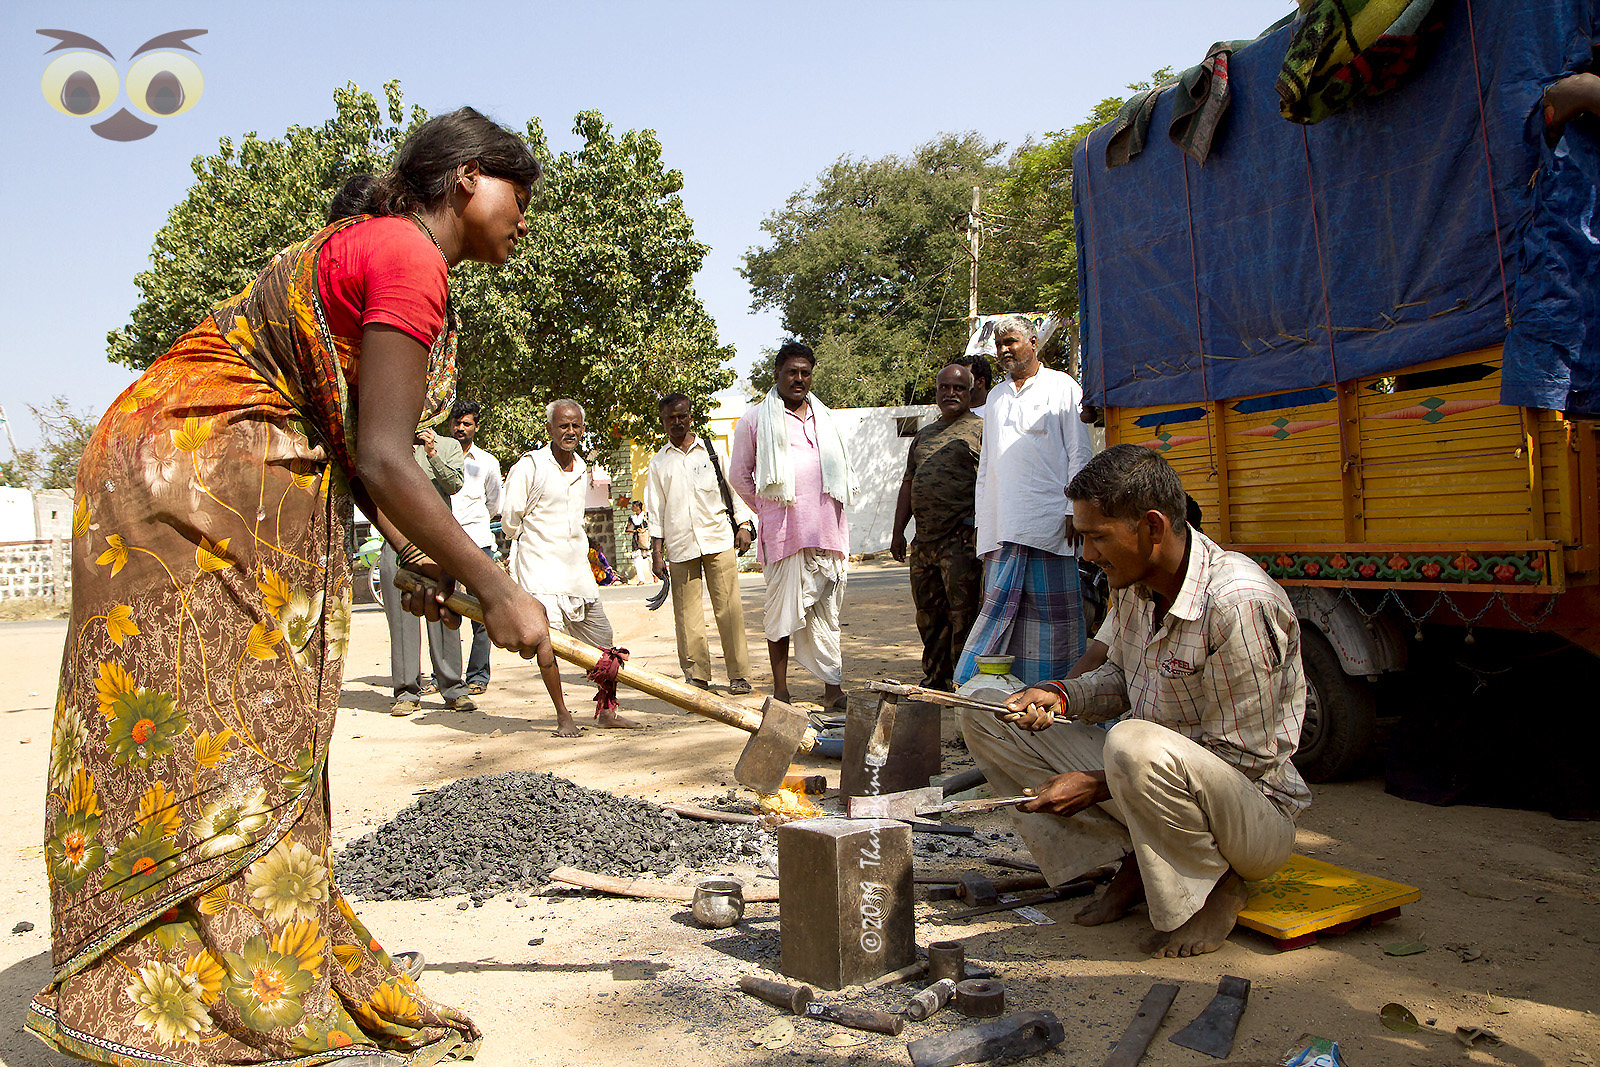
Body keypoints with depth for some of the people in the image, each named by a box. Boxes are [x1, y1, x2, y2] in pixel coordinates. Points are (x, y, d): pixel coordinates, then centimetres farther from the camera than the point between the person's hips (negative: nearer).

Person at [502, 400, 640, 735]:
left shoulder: (582, 469, 13)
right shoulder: (529, 465, -7)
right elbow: (510, 516, -3)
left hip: (576, 566, 6)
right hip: (539, 567, -6)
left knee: (603, 640, 6)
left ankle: (606, 711, 20)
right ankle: (563, 716, -4)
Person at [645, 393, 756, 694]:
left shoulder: (712, 451, 12)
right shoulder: (659, 463, 13)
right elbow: (656, 511, 12)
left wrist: (744, 525, 3)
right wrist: (657, 552, 5)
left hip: (718, 538, -1)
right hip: (680, 546, 1)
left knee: (728, 607, -5)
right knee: (687, 613, 0)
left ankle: (739, 675, 0)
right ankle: (696, 675, 9)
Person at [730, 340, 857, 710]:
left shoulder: (824, 417, 20)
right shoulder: (757, 419, 6)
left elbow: (842, 469, 28)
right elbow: (739, 475, 10)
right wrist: (767, 510, 10)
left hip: (827, 529, 4)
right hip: (784, 532, -4)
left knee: (826, 611, 4)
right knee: (783, 610, -1)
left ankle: (833, 689, 7)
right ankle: (780, 690, 9)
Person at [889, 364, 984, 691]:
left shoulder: (980, 429, 1)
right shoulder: (924, 435, 22)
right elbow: (908, 484, 24)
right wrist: (898, 531, 17)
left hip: (961, 539, -7)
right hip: (924, 539, 7)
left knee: (962, 612, -7)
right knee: (928, 616, 10)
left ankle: (960, 681, 0)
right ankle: (934, 682, 20)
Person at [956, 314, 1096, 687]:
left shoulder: (1062, 387, 6)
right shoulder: (997, 396, 21)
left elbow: (1080, 454, 1)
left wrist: (1074, 510, -8)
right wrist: (982, 519, 15)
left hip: (1049, 523, -4)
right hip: (1003, 525, 4)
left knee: (1052, 611, -1)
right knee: (1000, 603, 0)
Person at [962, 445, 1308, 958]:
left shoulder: (1239, 603, -27)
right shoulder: (1135, 580, -3)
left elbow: (1244, 758, -23)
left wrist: (1098, 785, -22)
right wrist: (1060, 696, -7)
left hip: (1255, 813, -8)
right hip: (1158, 779, 8)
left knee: (1134, 745, -41)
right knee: (986, 719, 1)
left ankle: (1213, 888, -10)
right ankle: (1136, 862, 1)